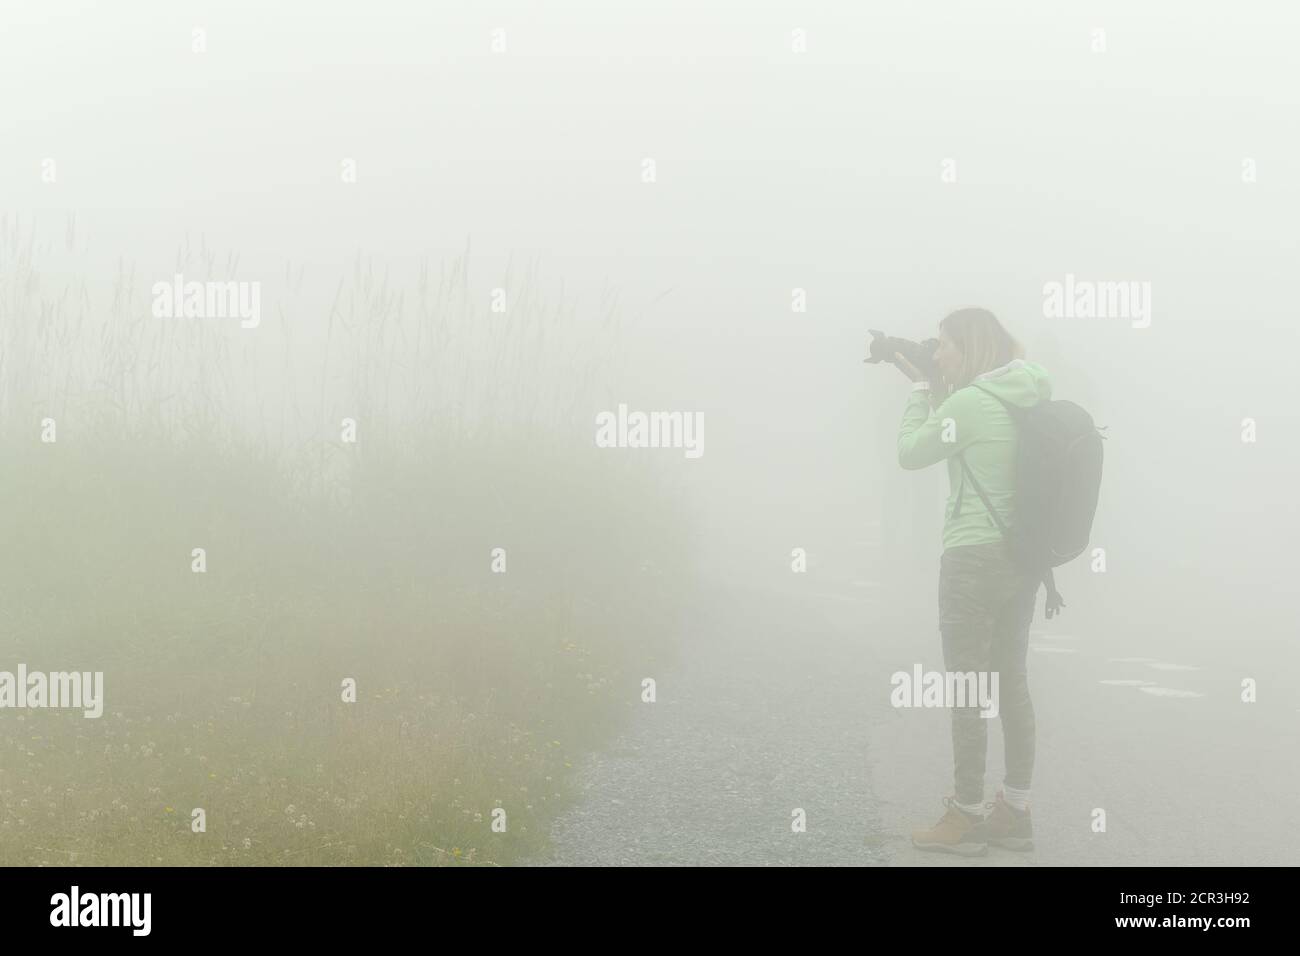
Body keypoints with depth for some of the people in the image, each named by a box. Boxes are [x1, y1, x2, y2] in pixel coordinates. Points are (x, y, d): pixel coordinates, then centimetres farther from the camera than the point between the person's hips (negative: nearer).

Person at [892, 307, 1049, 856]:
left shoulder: (969, 402, -17)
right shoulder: (1030, 398, 8)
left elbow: (910, 453, -8)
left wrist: (921, 388, 2)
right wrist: (928, 387, 10)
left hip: (975, 558, -8)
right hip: (1023, 557, 8)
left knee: (966, 687, 0)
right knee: (1012, 682, 14)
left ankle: (967, 818, 5)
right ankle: (1015, 812, 20)